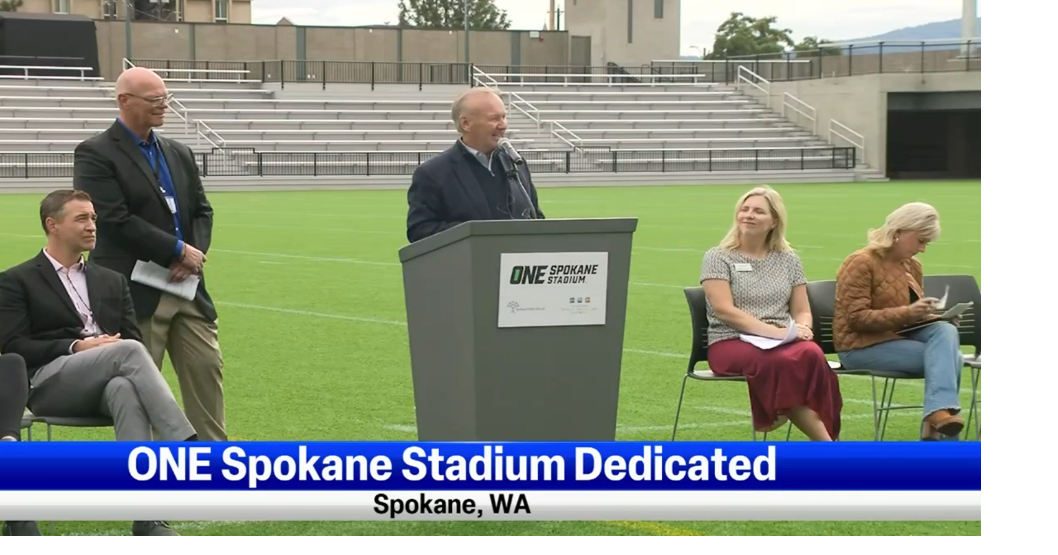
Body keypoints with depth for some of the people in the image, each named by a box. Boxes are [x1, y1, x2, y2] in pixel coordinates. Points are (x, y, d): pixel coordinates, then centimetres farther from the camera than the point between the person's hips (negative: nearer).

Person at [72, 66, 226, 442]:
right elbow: (115, 220, -16)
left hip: (186, 287, 7)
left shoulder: (179, 154, 15)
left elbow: (202, 211, 16)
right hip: (136, 293, -7)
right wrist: (179, 250, -14)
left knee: (207, 368, 5)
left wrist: (194, 254, -5)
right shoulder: (96, 154, -7)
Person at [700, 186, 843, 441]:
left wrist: (802, 329, -12)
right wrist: (776, 332, -19)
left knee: (811, 354, -35)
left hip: (782, 342, 3)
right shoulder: (717, 258, 3)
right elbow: (724, 310, -9)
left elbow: (802, 311, 14)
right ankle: (825, 442, -30)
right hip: (730, 343, -3)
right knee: (780, 361, -37)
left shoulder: (788, 259, 15)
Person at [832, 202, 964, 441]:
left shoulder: (912, 266, 12)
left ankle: (938, 412, -34)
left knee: (946, 331, -25)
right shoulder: (861, 263, -13)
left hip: (900, 336, 7)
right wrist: (907, 313, -28)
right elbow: (856, 318, -19)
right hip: (862, 345, -7)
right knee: (948, 357, -23)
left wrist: (929, 313, 0)